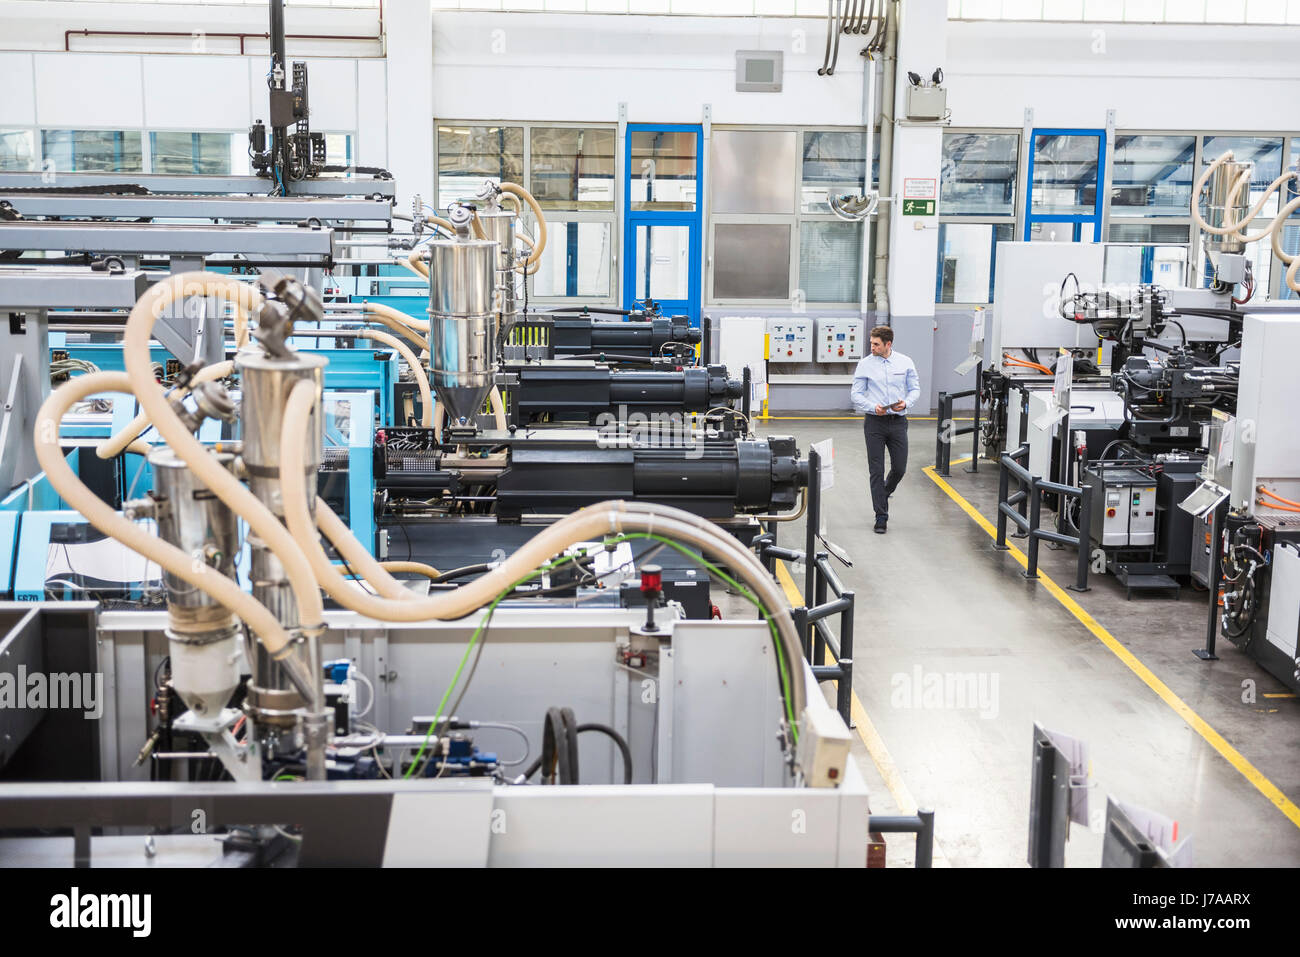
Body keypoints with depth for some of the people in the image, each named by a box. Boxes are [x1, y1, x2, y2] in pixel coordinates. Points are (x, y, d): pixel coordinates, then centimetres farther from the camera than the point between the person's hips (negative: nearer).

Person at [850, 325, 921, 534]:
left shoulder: (905, 362, 4)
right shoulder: (865, 364, 0)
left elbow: (915, 389, 8)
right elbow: (857, 395, 1)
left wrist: (906, 403, -13)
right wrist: (874, 407, -17)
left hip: (898, 421, 2)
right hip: (874, 422, -1)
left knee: (899, 468, 5)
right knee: (876, 470, -2)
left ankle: (884, 492, 38)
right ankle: (881, 516, 4)